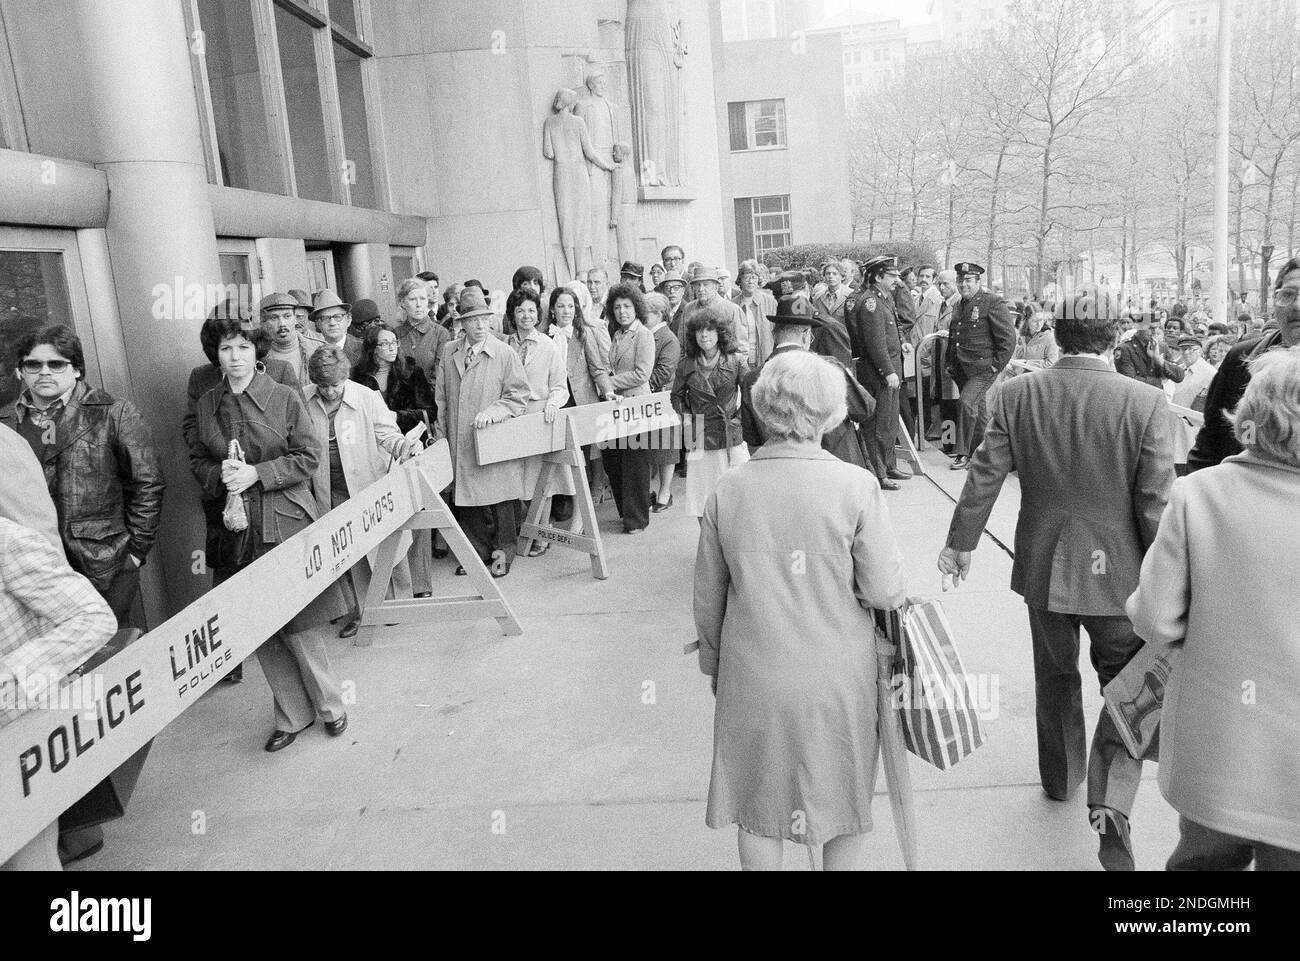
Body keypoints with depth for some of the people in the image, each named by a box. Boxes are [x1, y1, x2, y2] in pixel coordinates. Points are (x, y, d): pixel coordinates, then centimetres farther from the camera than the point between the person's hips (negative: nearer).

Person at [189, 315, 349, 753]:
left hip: (287, 524, -4)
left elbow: (309, 455, -5)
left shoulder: (286, 397, -3)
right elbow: (197, 461, 13)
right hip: (234, 532, 4)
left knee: (299, 626, 0)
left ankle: (329, 705, 23)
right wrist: (220, 474, -9)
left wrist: (256, 474, -15)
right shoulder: (206, 405, 8)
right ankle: (293, 716, 24)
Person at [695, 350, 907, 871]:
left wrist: (712, 662, 16)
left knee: (759, 808, 20)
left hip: (753, 677, 2)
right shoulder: (856, 486, -15)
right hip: (837, 676, -1)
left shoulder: (727, 490, -9)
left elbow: (707, 598, 1)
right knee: (841, 805, 21)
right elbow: (886, 592, -12)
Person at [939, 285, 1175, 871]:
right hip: (1117, 573, -3)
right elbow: (1156, 504, -13)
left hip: (1042, 568, 3)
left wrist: (960, 542, 8)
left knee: (1055, 676, 23)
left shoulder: (1017, 395, -9)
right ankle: (1110, 803, -3)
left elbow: (984, 476, -4)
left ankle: (1059, 778, 42)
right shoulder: (1146, 403, -15)